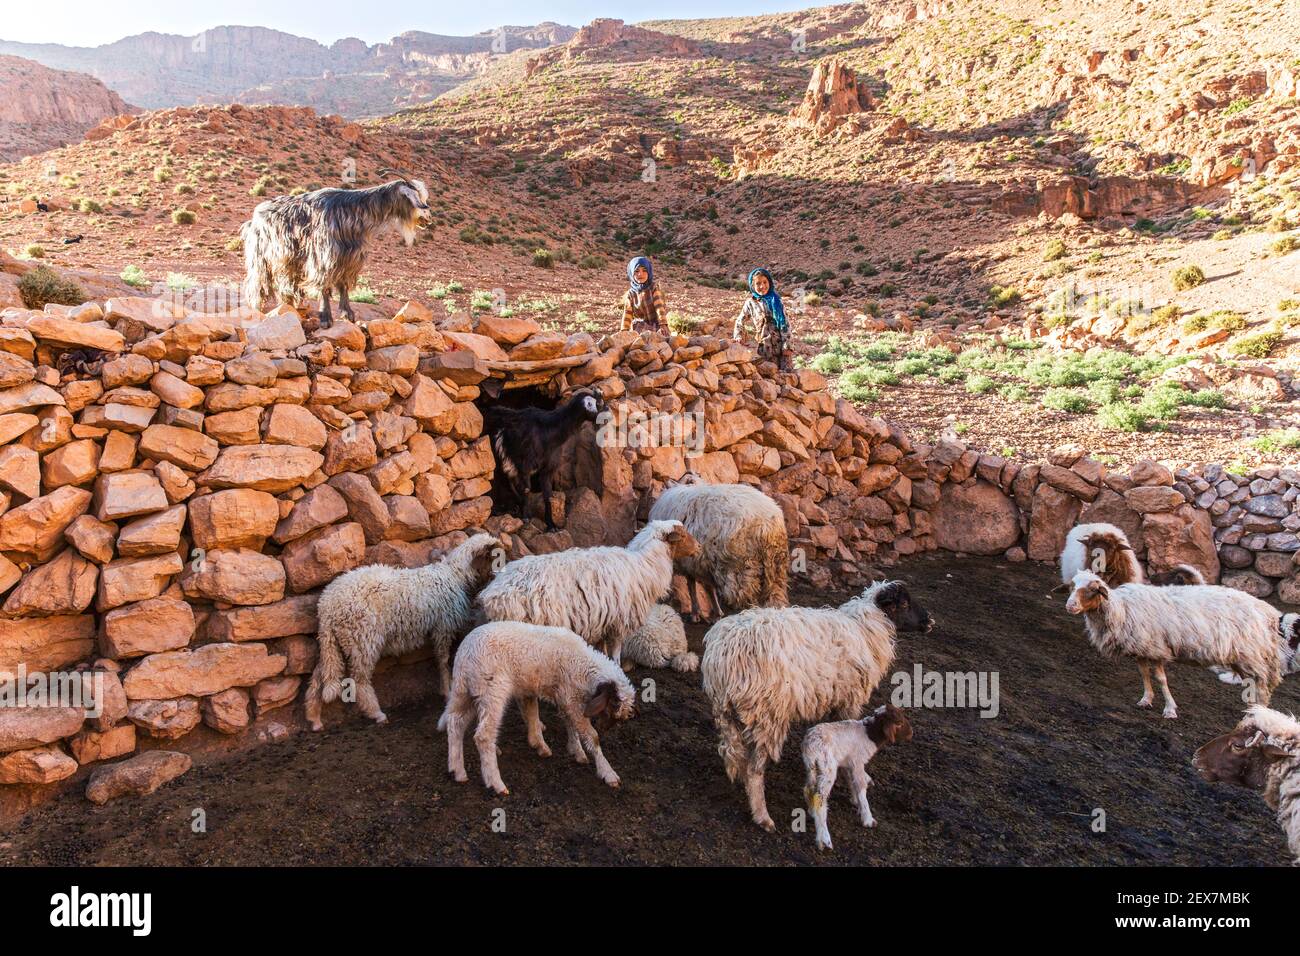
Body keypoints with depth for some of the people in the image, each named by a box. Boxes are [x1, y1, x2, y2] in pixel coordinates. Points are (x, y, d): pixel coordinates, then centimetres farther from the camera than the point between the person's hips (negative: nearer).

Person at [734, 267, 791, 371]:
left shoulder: (776, 301, 4)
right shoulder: (750, 303, 4)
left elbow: (785, 324, 2)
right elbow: (740, 322, 16)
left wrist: (786, 346, -5)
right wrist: (738, 337, 0)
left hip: (781, 344, 1)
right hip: (764, 346, 0)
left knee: (786, 371, -6)